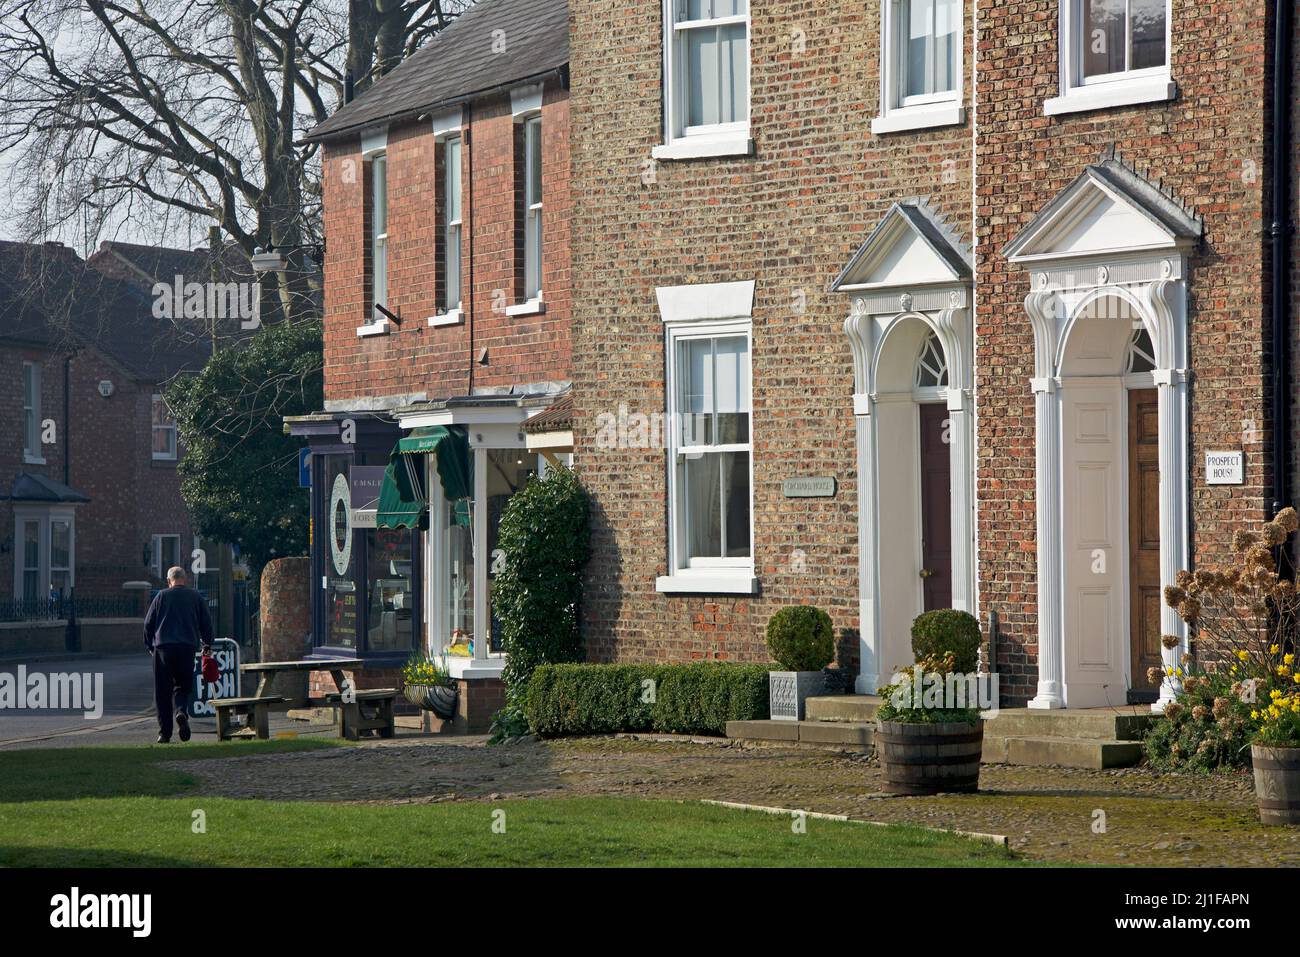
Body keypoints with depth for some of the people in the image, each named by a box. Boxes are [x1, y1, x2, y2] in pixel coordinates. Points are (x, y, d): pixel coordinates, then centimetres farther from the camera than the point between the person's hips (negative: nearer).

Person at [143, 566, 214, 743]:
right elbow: (207, 624, 11)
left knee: (163, 691, 4)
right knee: (183, 686, 12)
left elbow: (148, 623, 6)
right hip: (187, 648, 1)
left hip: (163, 647, -1)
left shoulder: (162, 596, 5)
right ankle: (180, 711, -20)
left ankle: (164, 732, -1)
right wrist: (207, 645, 26)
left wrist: (150, 646, 19)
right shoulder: (196, 597, 9)